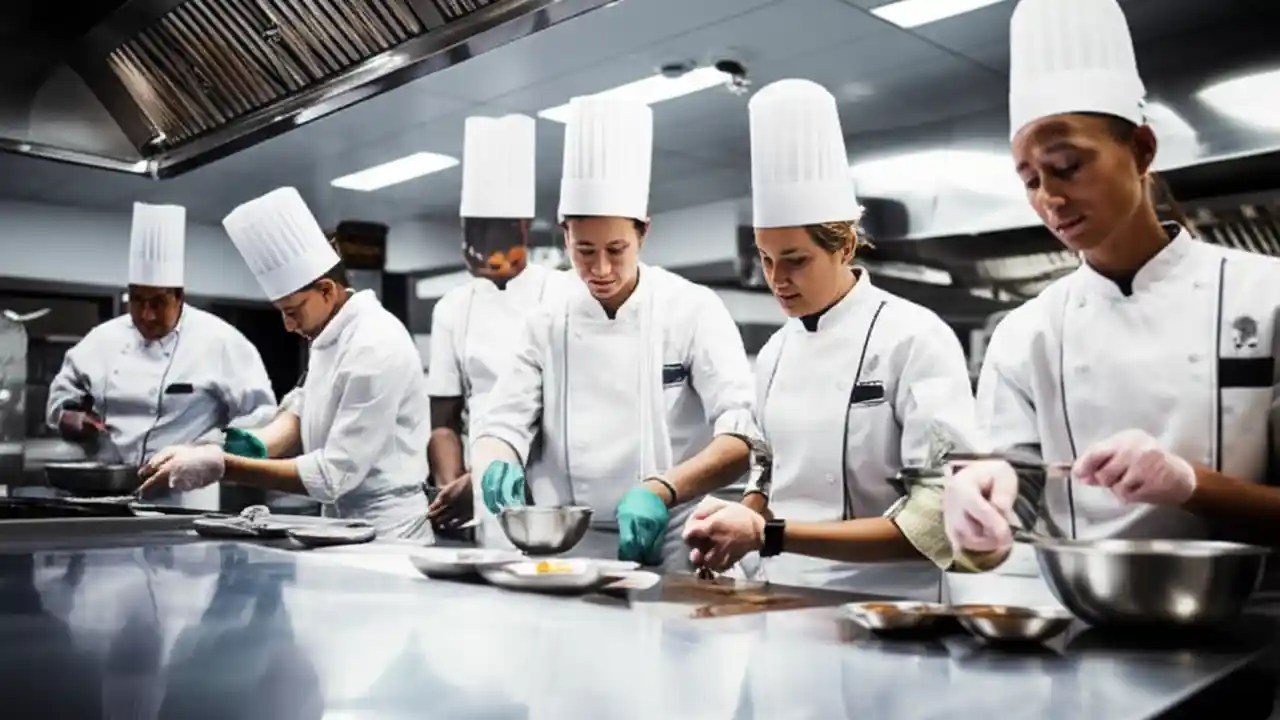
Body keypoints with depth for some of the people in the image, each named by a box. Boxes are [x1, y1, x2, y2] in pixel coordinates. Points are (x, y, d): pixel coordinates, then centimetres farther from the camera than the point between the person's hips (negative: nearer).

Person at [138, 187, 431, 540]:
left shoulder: (375, 349, -22)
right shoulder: (330, 335, 7)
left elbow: (334, 475, -24)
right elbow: (300, 416, 10)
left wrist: (223, 467, -21)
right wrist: (226, 452, -6)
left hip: (385, 537, -8)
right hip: (345, 528, 8)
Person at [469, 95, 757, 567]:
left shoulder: (693, 310, -2)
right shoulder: (549, 322, 8)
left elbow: (743, 438, -9)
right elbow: (502, 426, 9)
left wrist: (662, 491, -24)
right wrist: (497, 466, -14)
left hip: (665, 554, -3)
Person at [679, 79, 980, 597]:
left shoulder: (916, 340, -11)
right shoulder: (776, 351, 8)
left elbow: (935, 522, -15)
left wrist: (769, 535, -19)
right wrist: (737, 523, -4)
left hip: (885, 608, -4)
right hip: (787, 598, 4)